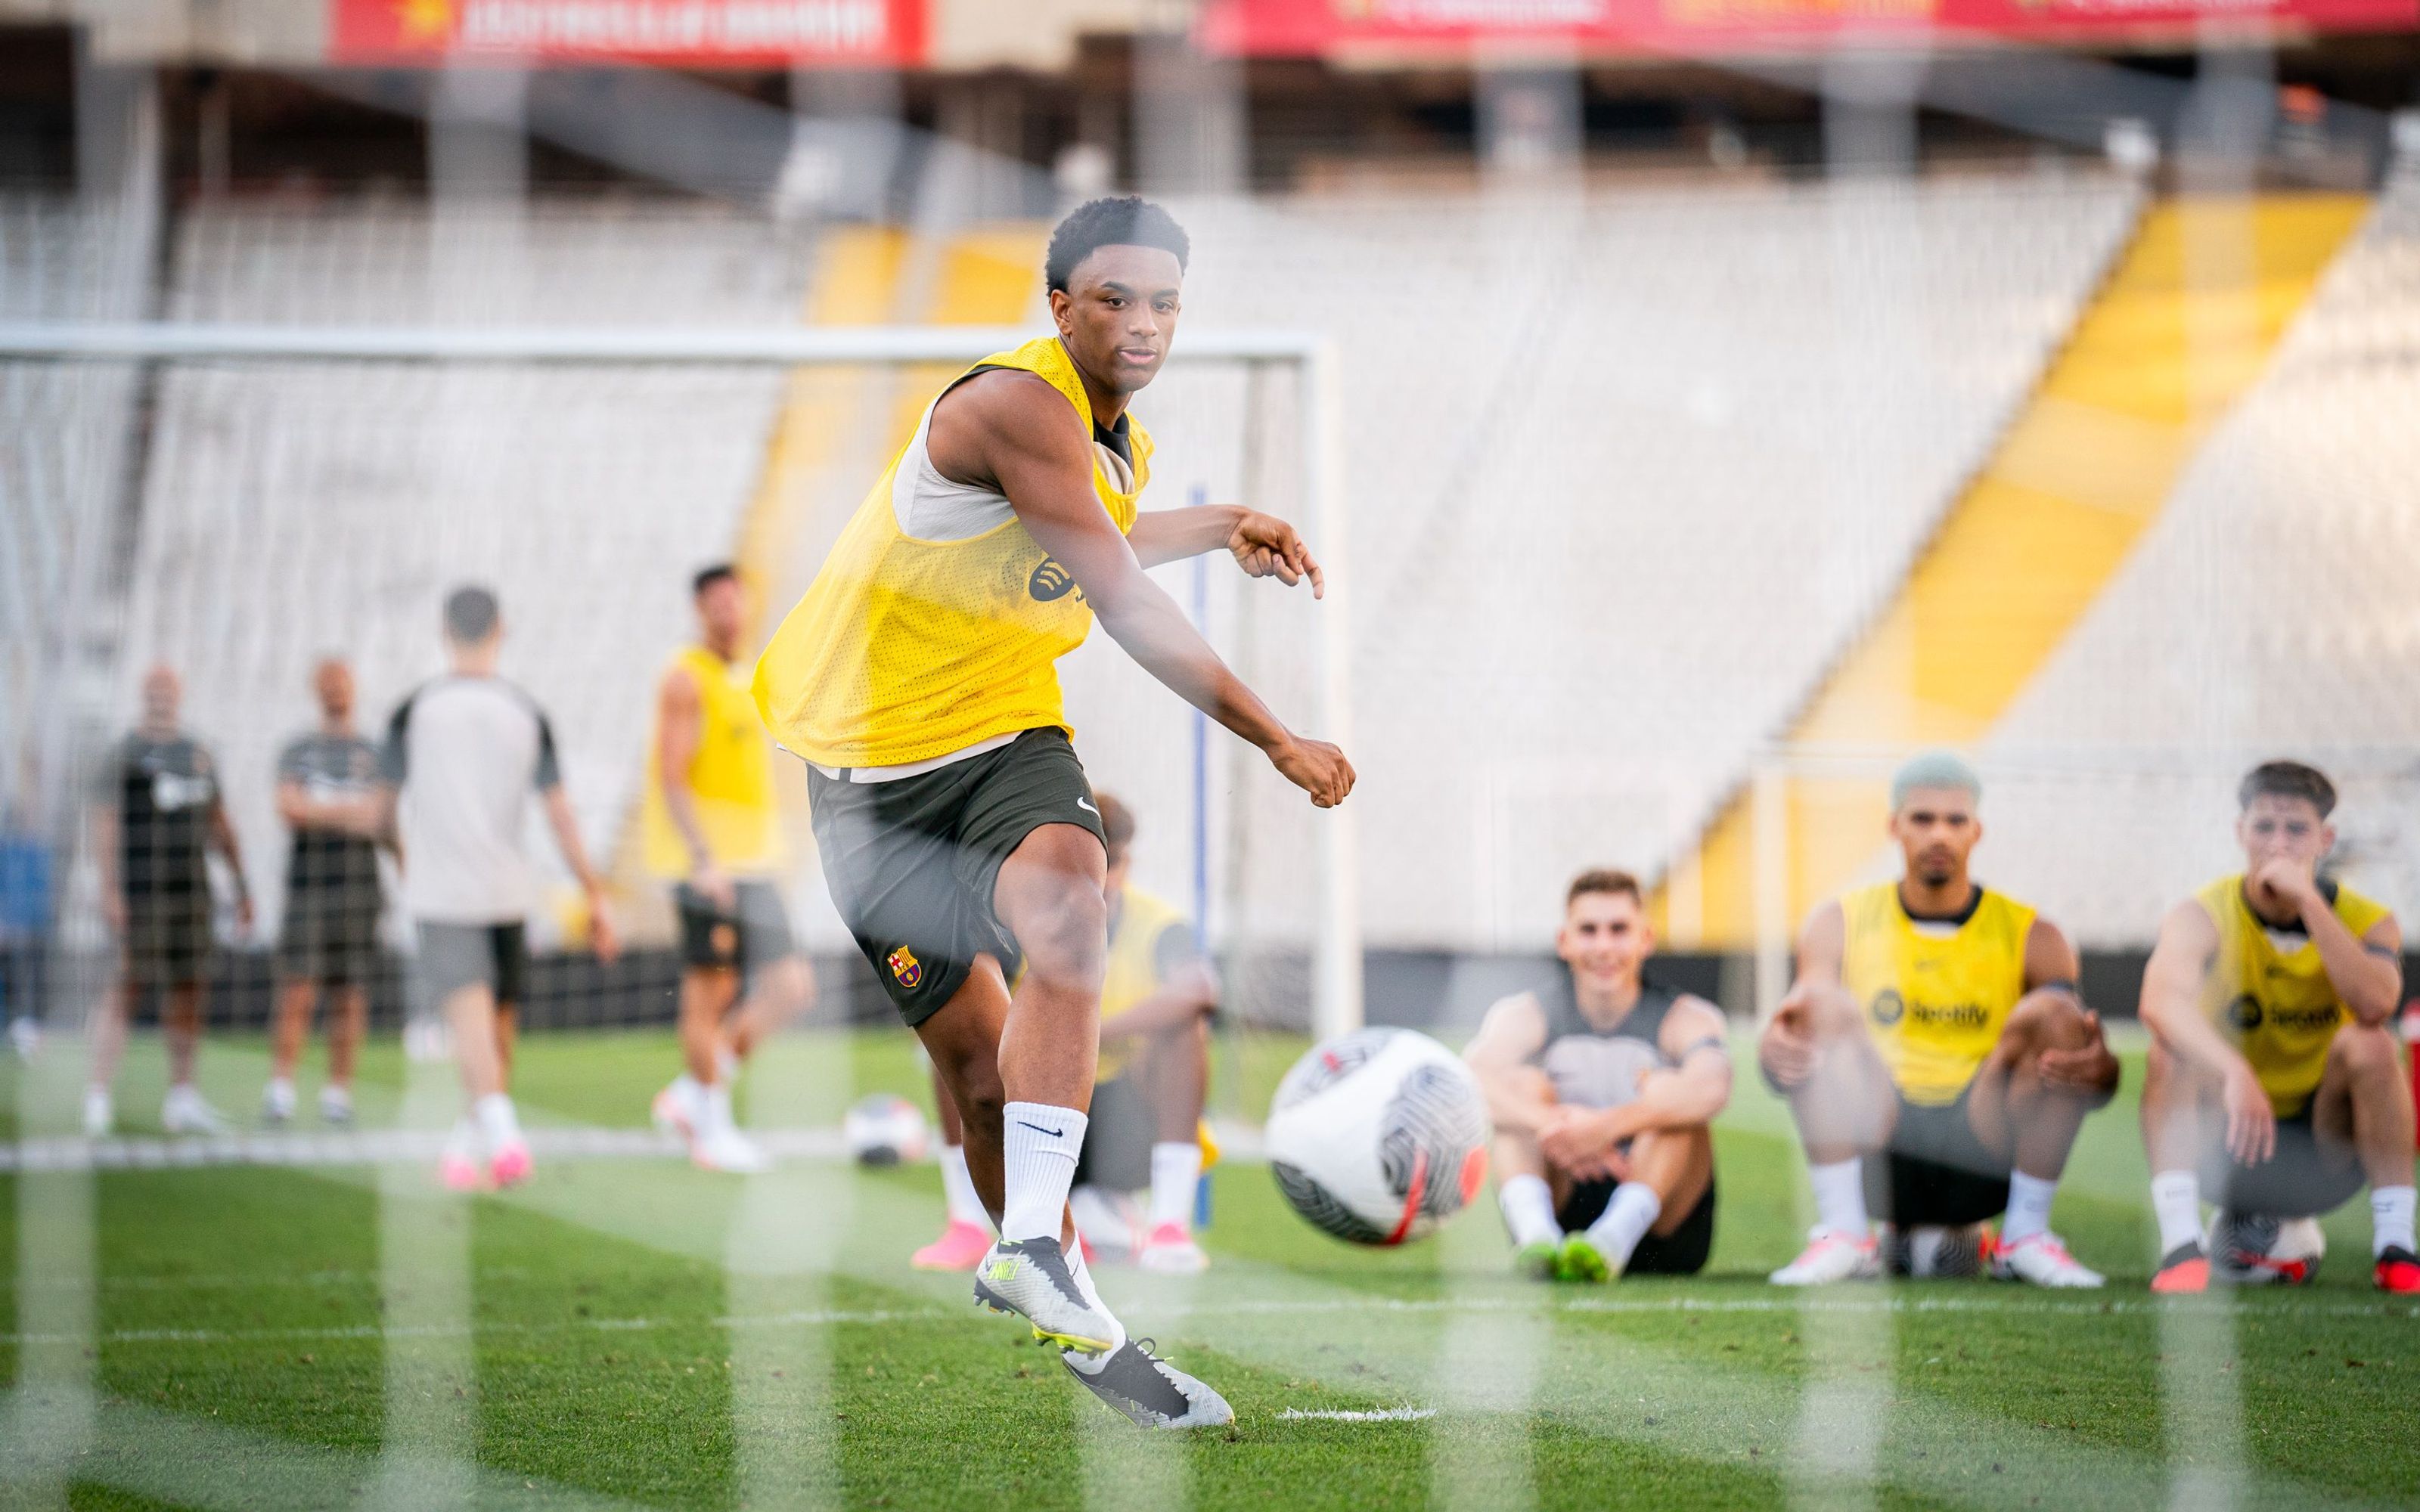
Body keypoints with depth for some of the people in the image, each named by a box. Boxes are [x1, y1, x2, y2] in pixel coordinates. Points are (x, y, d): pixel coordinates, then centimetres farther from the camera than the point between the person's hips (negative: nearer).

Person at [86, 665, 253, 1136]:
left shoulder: (197, 754, 16)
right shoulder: (125, 753, -3)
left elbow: (219, 826, 20)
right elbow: (104, 824, -9)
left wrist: (241, 887, 17)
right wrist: (109, 889, -18)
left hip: (190, 886, 6)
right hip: (138, 888, -6)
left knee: (188, 989, 5)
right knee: (127, 988, -11)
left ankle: (181, 1095, 12)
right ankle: (99, 1092, -10)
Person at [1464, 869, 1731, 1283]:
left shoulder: (1684, 1018, 1)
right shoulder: (1526, 1016, 5)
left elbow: (1712, 1088, -25)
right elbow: (1471, 1079, -18)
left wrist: (1609, 1126, -41)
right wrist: (1550, 1122, -39)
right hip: (1563, 1212, 1)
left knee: (1666, 1089, -20)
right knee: (1524, 1082, -16)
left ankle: (1619, 1232, -47)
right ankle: (1534, 1228, -46)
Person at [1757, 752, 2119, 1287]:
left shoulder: (2030, 936, 9)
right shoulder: (1842, 925, 10)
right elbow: (1796, 1027, -2)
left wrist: (2099, 1069, -26)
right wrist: (1777, 1047, -29)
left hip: (1985, 1148, 0)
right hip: (1878, 1138, 0)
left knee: (2053, 1014, -21)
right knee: (1826, 1005, -23)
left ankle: (2026, 1235, -15)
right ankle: (1844, 1236, -23)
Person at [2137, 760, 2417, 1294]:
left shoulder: (2367, 921, -6)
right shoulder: (2203, 917, -12)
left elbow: (2374, 1005, -30)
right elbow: (2160, 1002, -35)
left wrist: (2306, 900, -29)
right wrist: (2233, 1072, -53)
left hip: (2324, 1150, 1)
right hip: (2227, 1145, -1)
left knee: (2369, 1045, -26)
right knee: (2172, 1048, -27)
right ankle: (2180, 1246, -33)